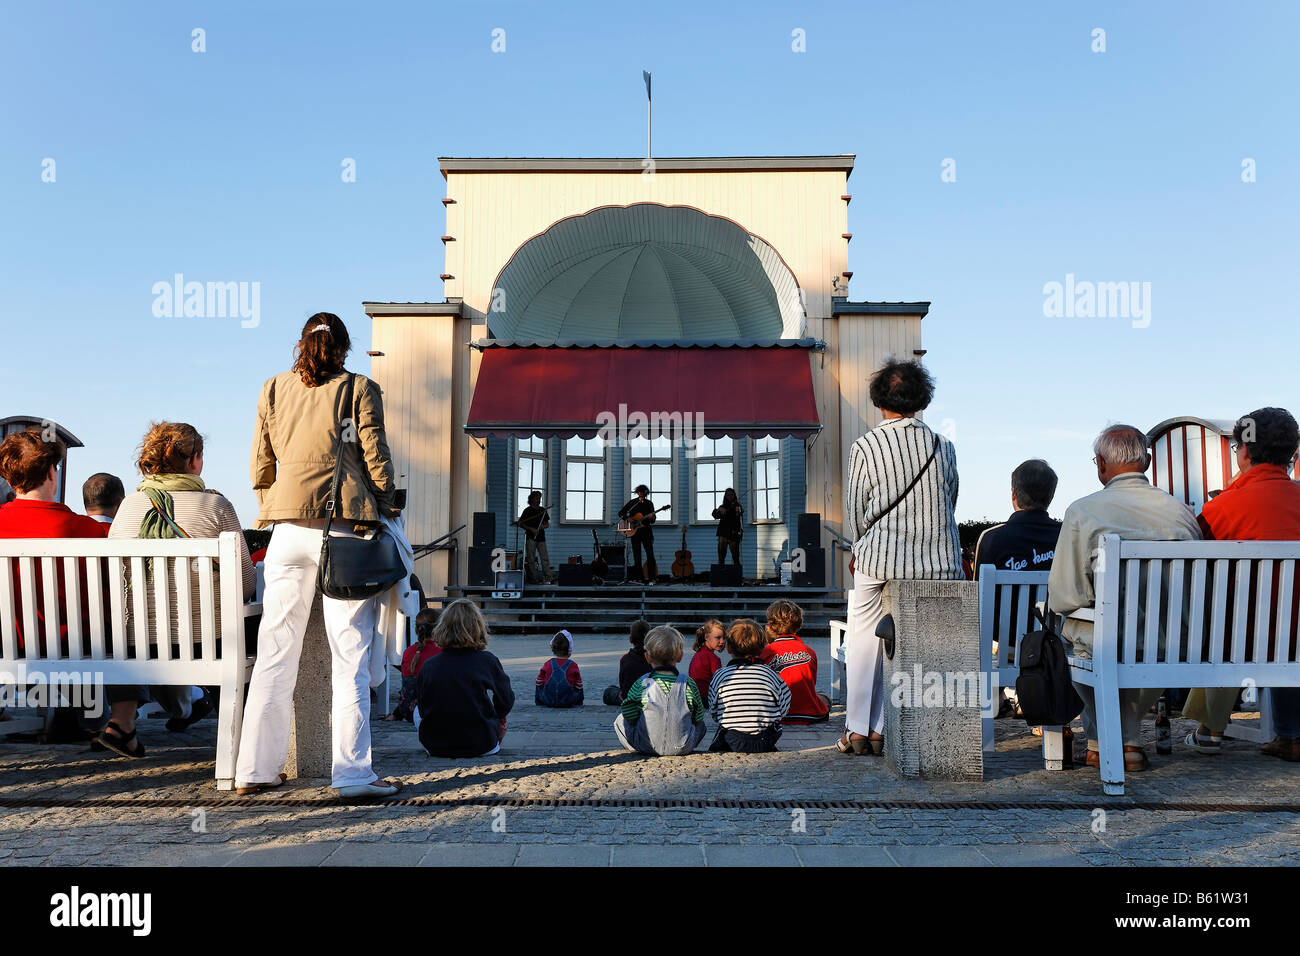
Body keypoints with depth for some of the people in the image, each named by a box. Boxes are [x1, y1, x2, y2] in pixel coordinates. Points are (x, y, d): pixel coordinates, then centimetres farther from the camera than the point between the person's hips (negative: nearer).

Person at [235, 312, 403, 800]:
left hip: (288, 529, 4)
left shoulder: (273, 390, 13)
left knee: (275, 651, 9)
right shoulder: (360, 389, 2)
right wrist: (385, 515, 8)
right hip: (345, 530, -4)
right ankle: (352, 772, 1)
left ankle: (256, 769, 16)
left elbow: (260, 463, 15)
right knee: (350, 655, -1)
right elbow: (376, 459, -1)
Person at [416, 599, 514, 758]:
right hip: (482, 747, -1)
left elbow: (422, 708, 4)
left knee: (417, 713, 31)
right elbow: (506, 702, 0)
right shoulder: (487, 661, -12)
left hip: (435, 748, 1)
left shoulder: (427, 667, -8)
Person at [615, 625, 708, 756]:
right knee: (701, 725, 30)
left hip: (646, 747, -1)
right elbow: (698, 718, 1)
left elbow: (629, 716, -4)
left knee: (619, 721, 21)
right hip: (683, 748, 2)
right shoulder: (689, 684, -8)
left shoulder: (641, 684, -11)